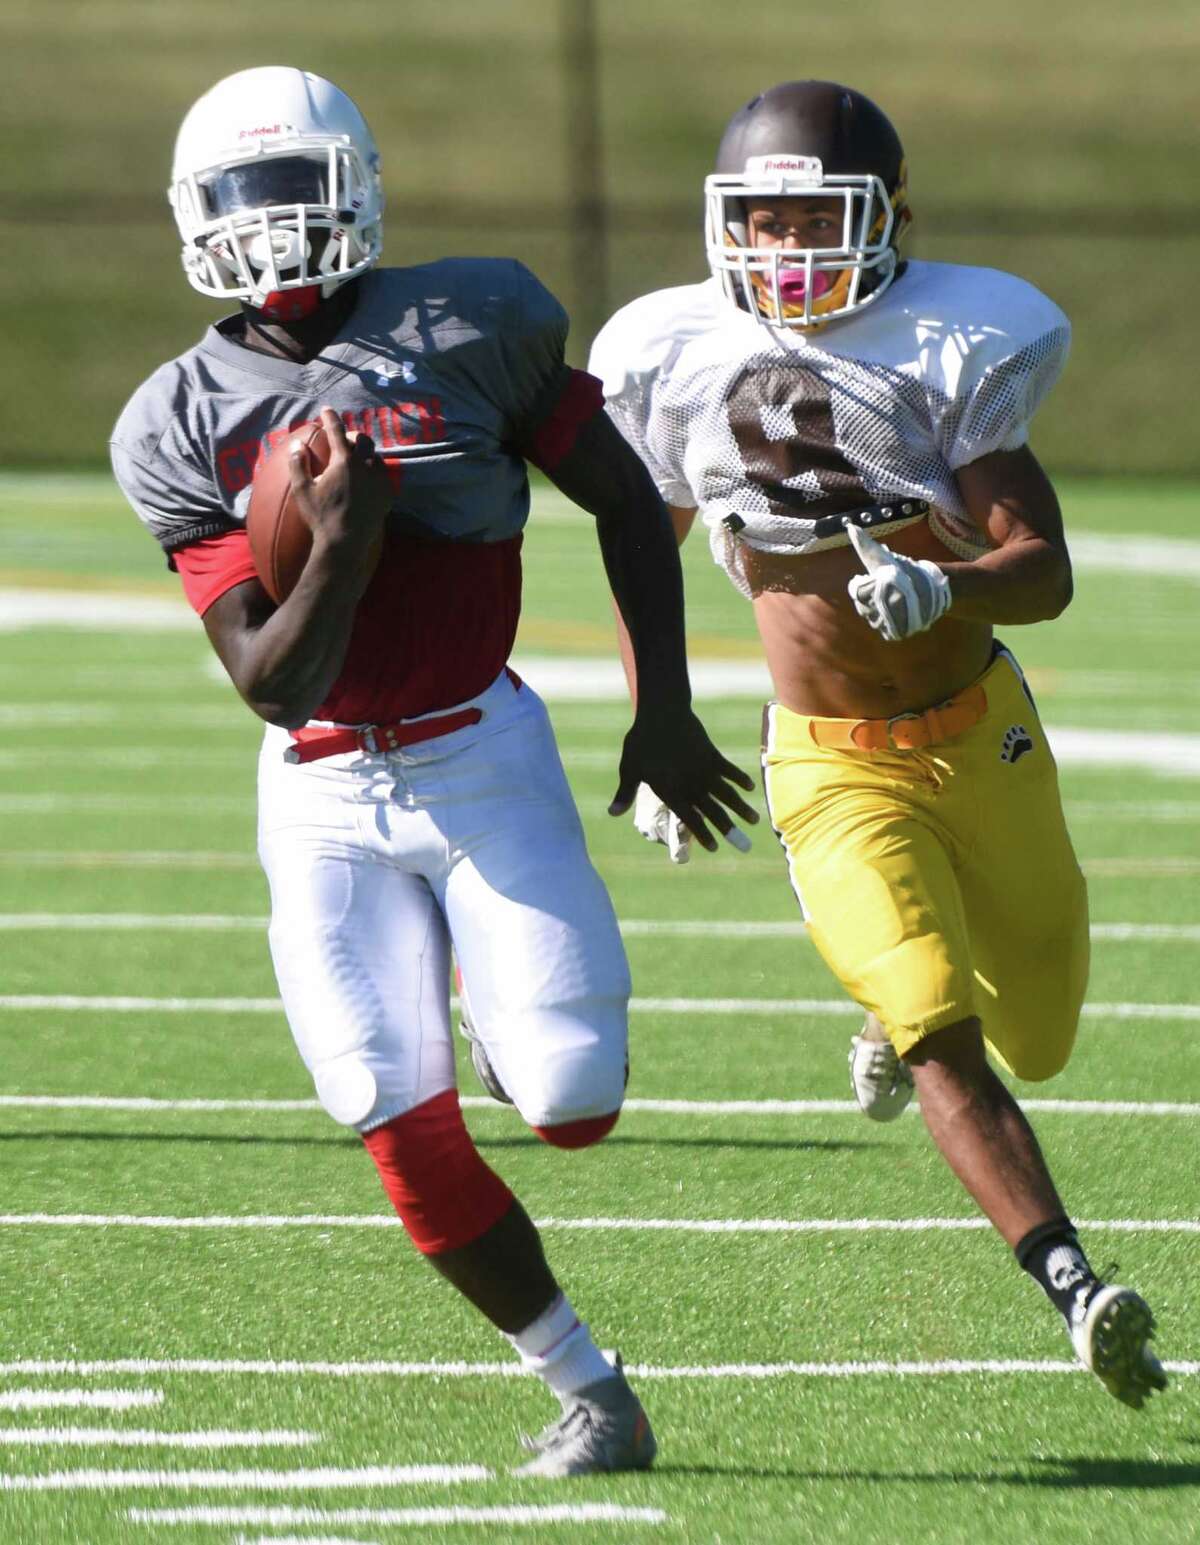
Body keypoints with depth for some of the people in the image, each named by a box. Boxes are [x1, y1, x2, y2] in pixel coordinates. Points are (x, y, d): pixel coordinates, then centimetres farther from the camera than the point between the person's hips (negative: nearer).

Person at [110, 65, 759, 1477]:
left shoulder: (468, 324, -5)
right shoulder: (179, 430, -4)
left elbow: (624, 498, 6)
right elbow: (271, 686, -9)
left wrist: (664, 708, 1)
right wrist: (337, 550, -26)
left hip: (482, 760, -1)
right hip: (324, 801, 1)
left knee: (571, 1108, -9)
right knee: (410, 1143, -7)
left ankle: (510, 1012, 28)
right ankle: (586, 1388, 11)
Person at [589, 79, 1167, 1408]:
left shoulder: (946, 352, -14)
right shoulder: (680, 363, -7)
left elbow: (1046, 573, -18)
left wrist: (946, 585, -39)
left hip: (980, 735, 1)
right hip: (832, 767, -1)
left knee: (1036, 1034, 16)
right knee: (944, 1046, -20)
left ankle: (898, 1014, 50)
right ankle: (1076, 1292, -23)